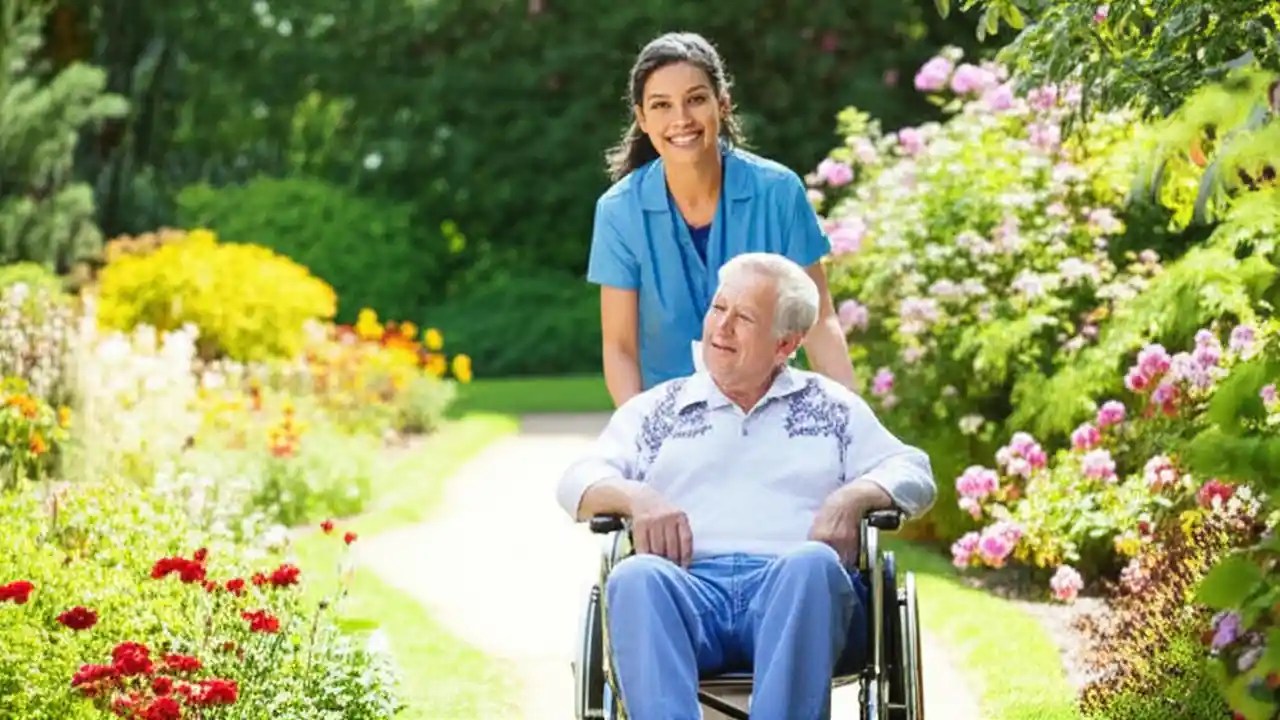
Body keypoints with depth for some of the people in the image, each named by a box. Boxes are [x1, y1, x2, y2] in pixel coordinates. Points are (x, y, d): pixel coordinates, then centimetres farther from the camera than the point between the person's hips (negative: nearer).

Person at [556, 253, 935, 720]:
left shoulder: (832, 407, 26)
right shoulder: (655, 410, 27)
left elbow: (913, 474, 18)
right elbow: (578, 482, 16)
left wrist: (853, 497, -5)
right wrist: (635, 497, -7)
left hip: (798, 593, 0)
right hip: (690, 589, 1)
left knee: (812, 564, -37)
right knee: (635, 576, -35)